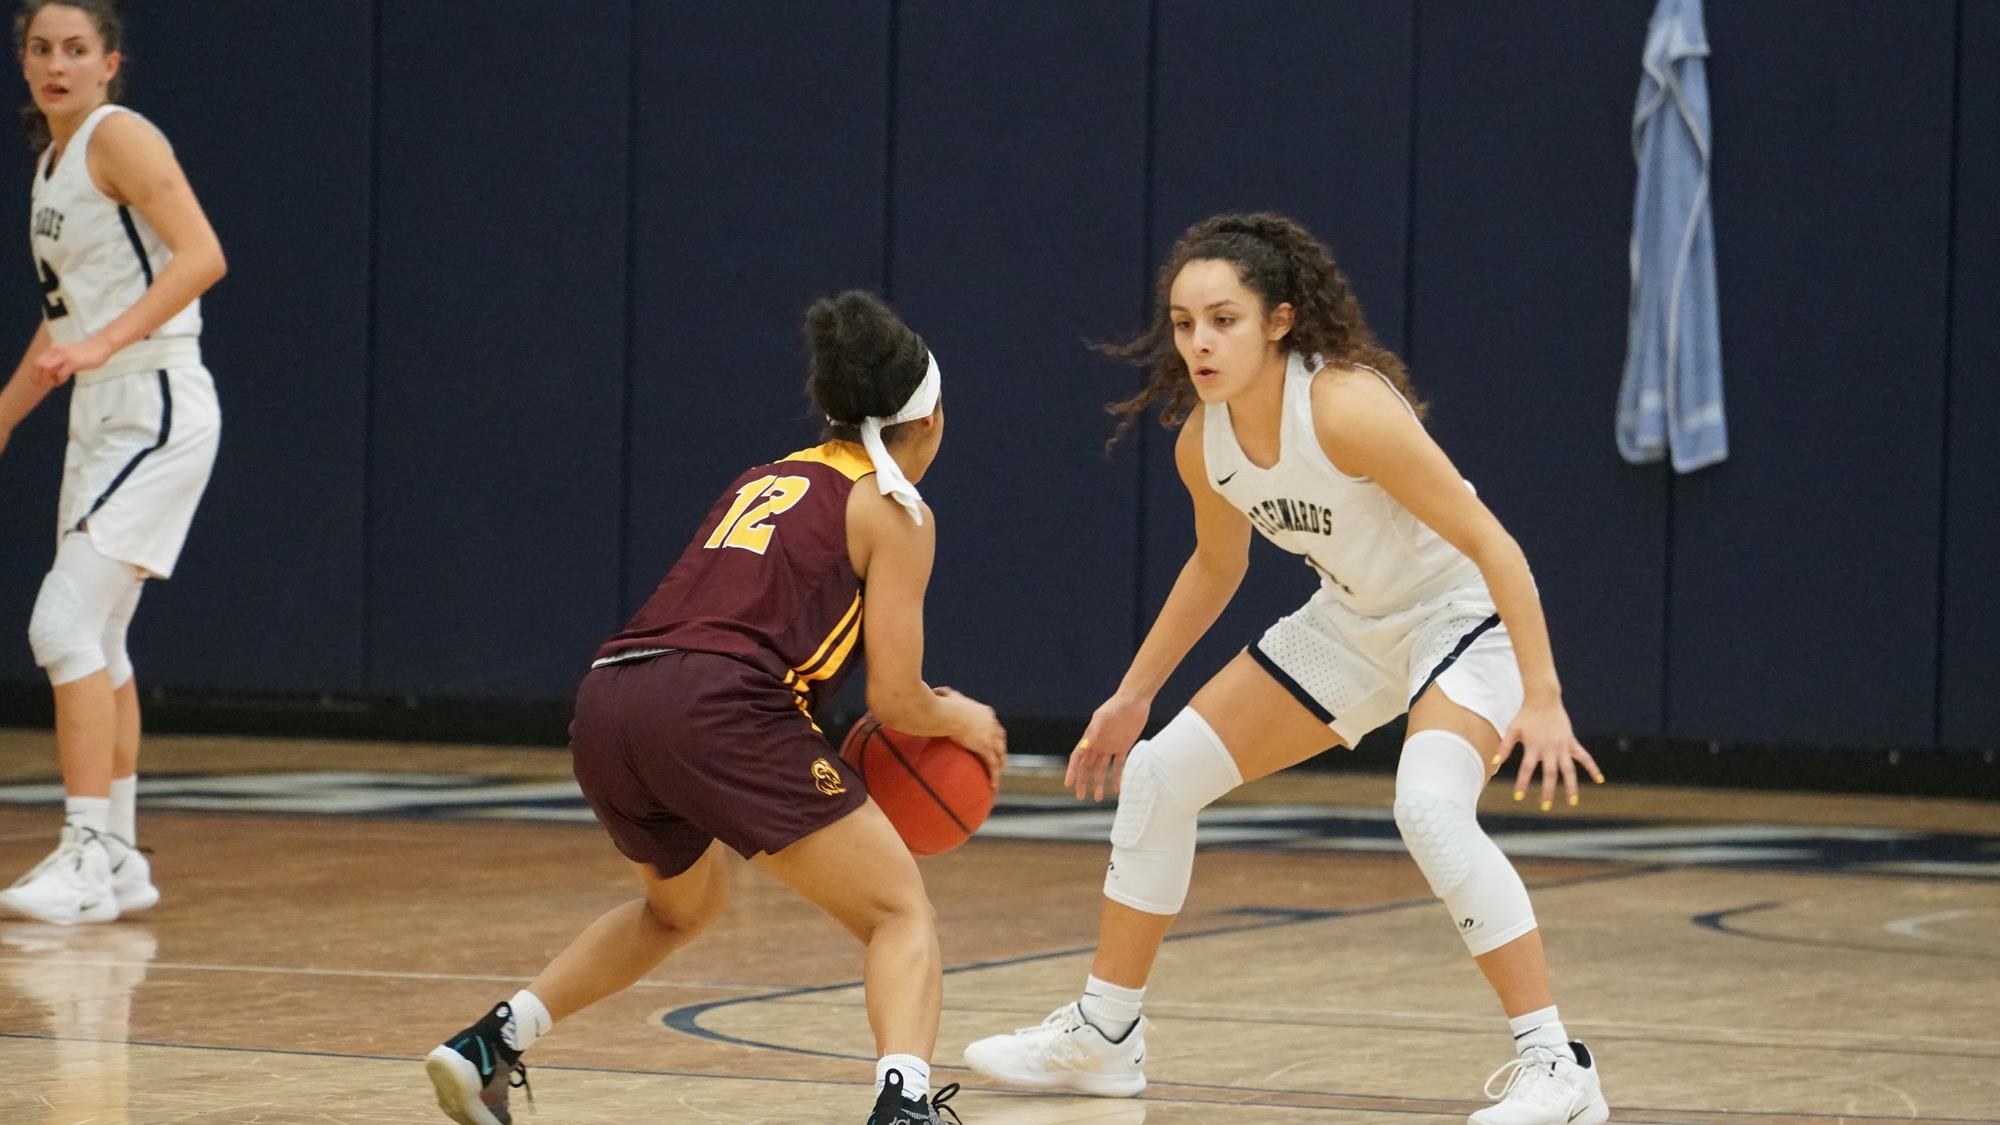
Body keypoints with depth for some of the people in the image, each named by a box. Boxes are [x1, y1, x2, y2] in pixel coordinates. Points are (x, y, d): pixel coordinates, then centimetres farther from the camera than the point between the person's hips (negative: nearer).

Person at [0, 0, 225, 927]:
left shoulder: (119, 138, -10)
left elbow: (202, 257, -22)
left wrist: (102, 344, -31)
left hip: (155, 407, -10)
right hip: (101, 418, 10)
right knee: (95, 642, 11)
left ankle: (89, 850, -15)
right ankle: (117, 862, 17)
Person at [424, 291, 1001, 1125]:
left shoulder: (770, 480, 29)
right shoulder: (896, 511, 9)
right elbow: (893, 696, 3)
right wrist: (960, 721, 25)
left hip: (609, 704, 7)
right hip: (716, 713, -7)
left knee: (683, 905, 34)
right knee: (903, 914, 2)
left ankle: (490, 1043, 23)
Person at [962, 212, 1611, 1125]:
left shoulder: (1347, 408, -31)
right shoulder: (1202, 442, -9)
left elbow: (1490, 544, -29)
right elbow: (1216, 566, 13)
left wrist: (1541, 699, -34)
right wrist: (1130, 698, 18)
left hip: (1464, 616, -8)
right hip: (1354, 623, 8)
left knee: (1429, 808, -34)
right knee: (1158, 775, 6)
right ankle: (1103, 1035, 21)